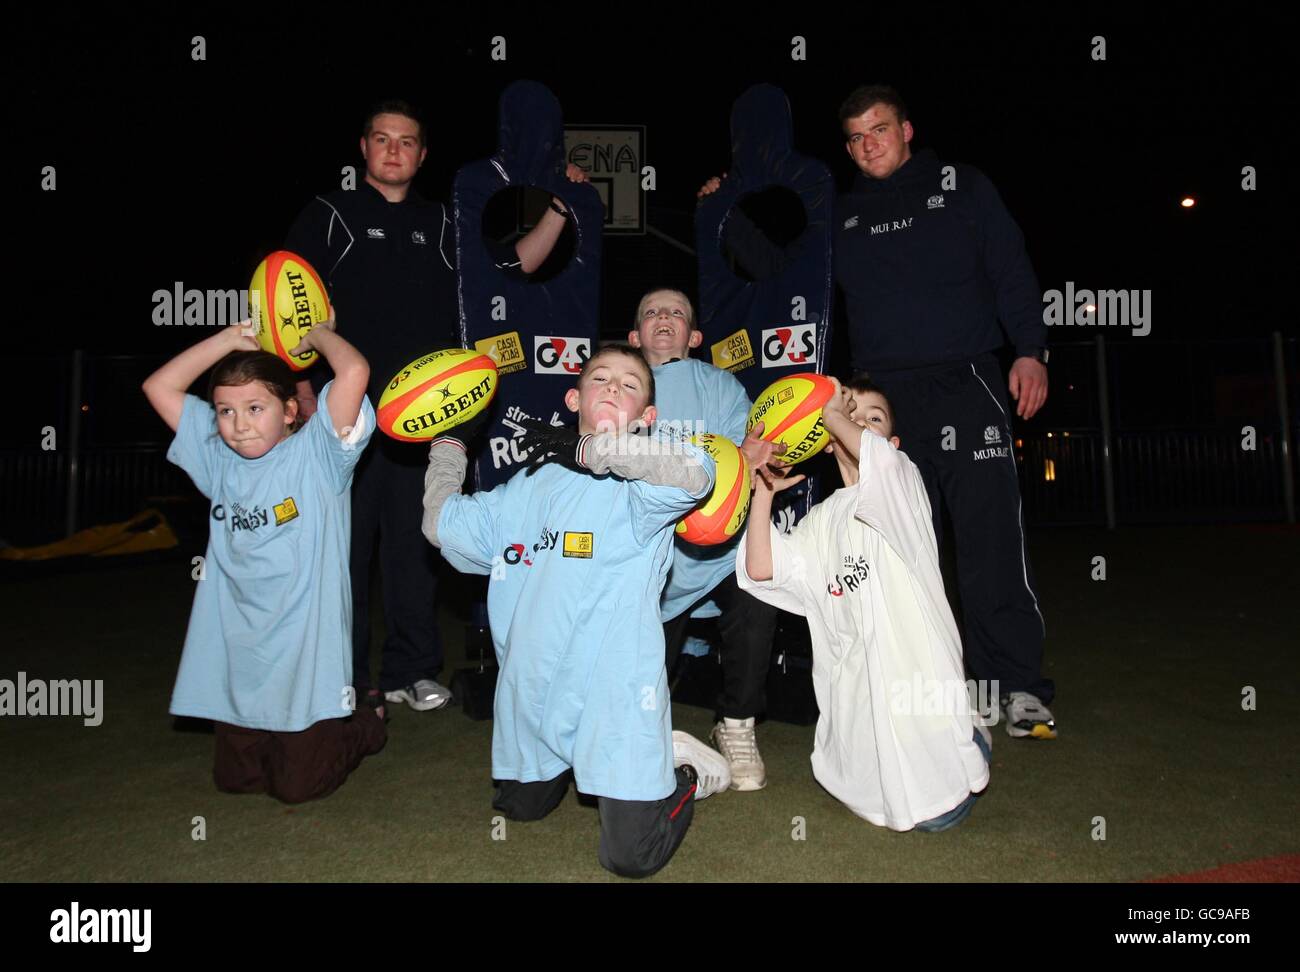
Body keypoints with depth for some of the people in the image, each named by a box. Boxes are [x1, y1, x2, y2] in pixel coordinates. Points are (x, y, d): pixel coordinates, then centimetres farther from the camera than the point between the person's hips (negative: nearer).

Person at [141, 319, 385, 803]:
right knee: (236, 779, 16)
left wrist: (318, 333, -5)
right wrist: (231, 338, 2)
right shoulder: (219, 460, 5)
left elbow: (354, 371, -25)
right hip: (235, 659, 6)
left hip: (306, 654, -6)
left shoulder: (316, 454, -11)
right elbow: (159, 387, 7)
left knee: (300, 785, 4)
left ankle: (366, 722, 30)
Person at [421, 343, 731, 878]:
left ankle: (682, 773, 23)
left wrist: (585, 449, -23)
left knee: (631, 857, -4)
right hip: (533, 700, 6)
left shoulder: (638, 486, -8)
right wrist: (449, 443, 31)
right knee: (521, 808, 25)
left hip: (616, 698, -6)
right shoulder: (528, 487, 9)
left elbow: (693, 469, -32)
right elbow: (444, 520, 21)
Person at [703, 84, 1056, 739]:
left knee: (992, 543, -8)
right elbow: (780, 274, 20)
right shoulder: (841, 217, 18)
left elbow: (1012, 271, 6)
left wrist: (1030, 350, -5)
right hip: (882, 398, 3)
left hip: (965, 388, -2)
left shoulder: (961, 187, 12)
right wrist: (728, 220, 13)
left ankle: (1018, 689, 3)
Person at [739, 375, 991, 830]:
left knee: (935, 812, -2)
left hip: (915, 670, -5)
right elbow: (760, 568, 1)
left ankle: (969, 743, 28)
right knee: (861, 794, 14)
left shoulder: (903, 484, -4)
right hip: (851, 685, 6)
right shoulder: (821, 520, 12)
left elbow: (880, 459, -30)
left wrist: (832, 414, -15)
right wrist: (763, 491, 0)